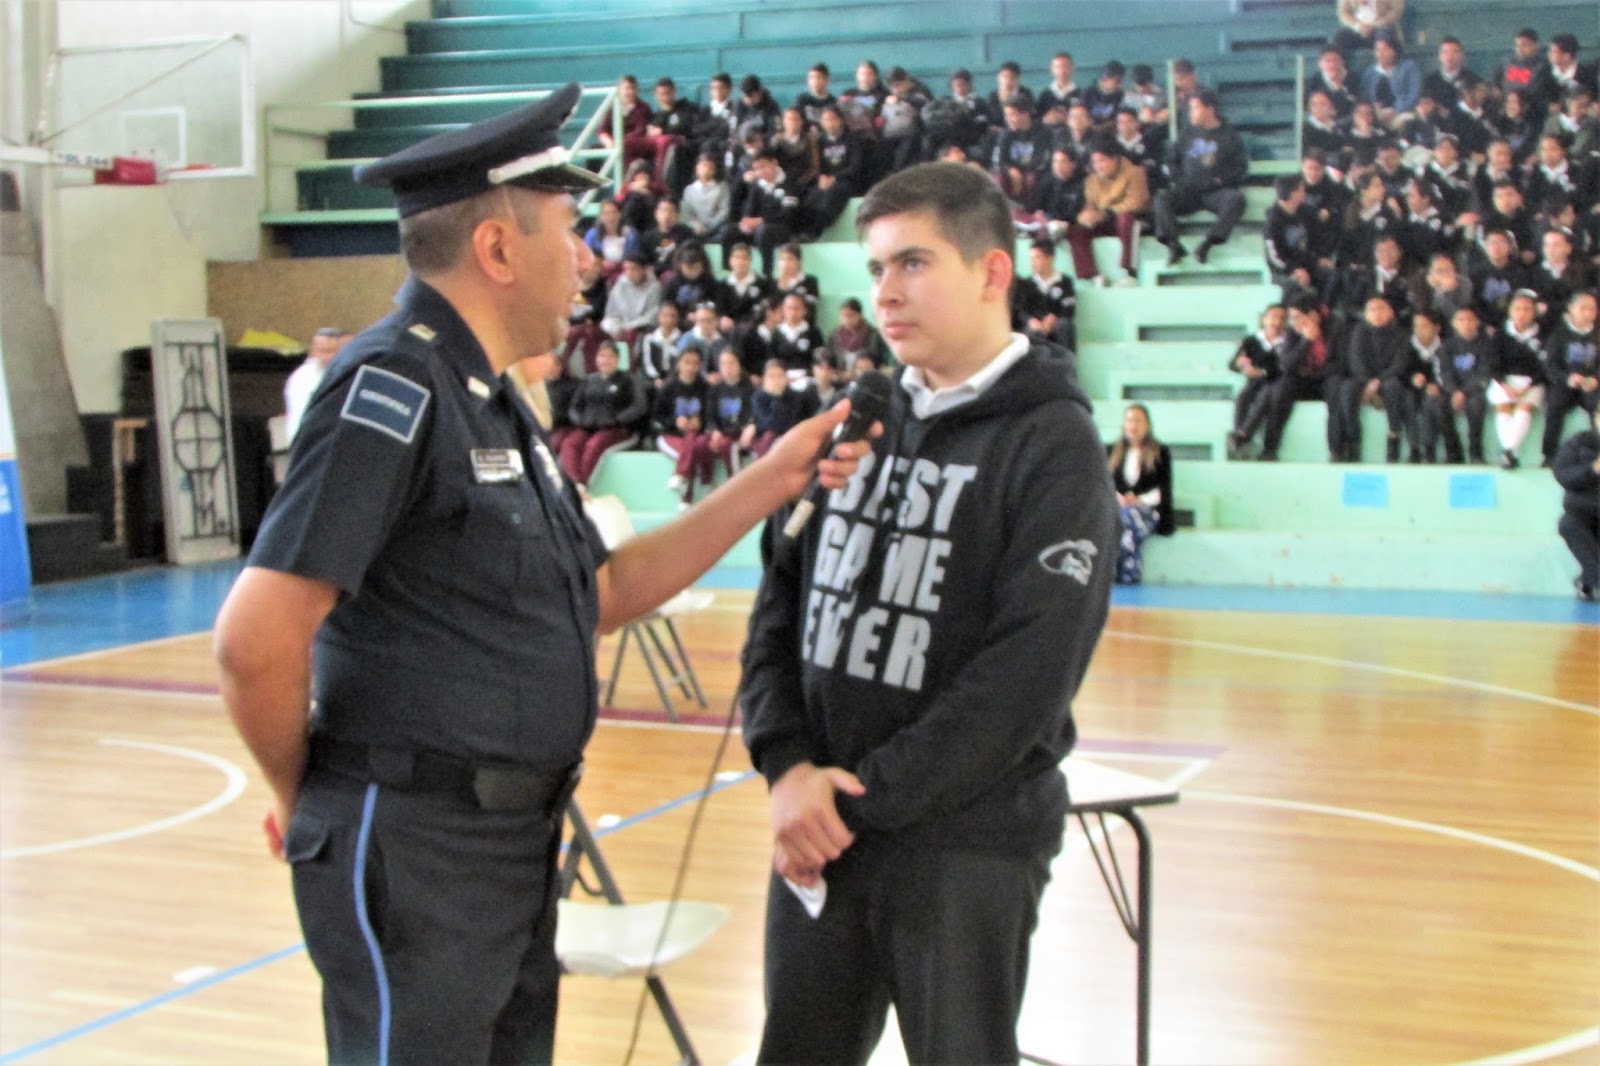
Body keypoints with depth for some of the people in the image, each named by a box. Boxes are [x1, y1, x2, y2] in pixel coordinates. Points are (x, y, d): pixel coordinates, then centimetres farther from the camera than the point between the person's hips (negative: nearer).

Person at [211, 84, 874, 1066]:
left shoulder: (492, 404, 12)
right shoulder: (393, 388, -18)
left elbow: (603, 593, 18)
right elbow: (258, 639, -24)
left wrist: (769, 484, 13)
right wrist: (302, 795, -8)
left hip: (519, 841, 9)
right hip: (414, 848, -9)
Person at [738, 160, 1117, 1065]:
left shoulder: (1054, 446, -9)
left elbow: (1027, 677, -17)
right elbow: (781, 607, 7)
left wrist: (862, 795, -17)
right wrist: (787, 765, -8)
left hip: (970, 845, -5)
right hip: (817, 833, 5)